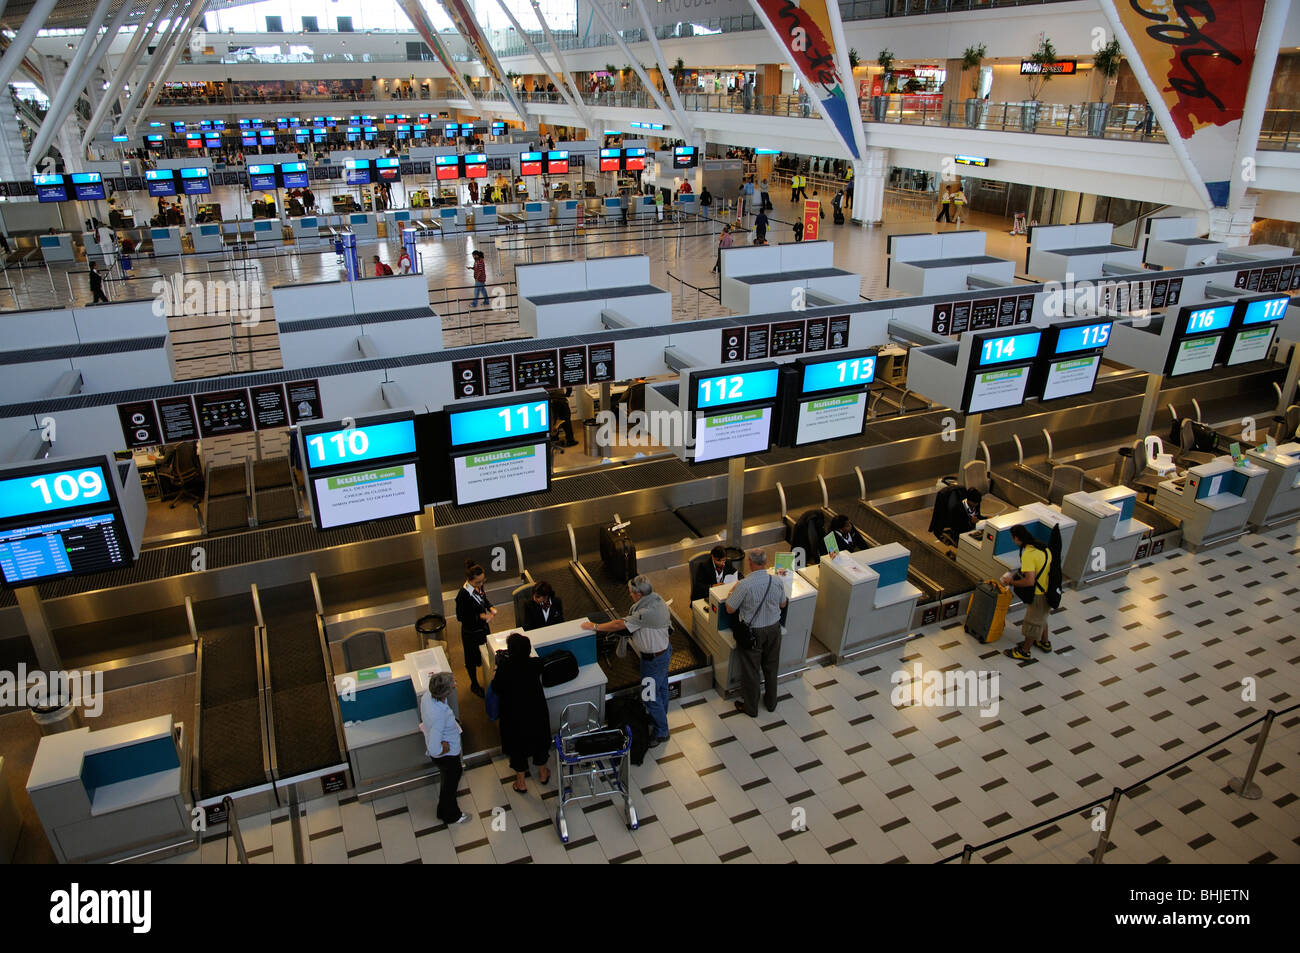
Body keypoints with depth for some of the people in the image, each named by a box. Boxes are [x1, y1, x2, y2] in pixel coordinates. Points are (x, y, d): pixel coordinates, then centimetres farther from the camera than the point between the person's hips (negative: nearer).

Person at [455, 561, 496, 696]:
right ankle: (474, 685, 38)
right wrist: (481, 616, -28)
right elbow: (460, 617, -23)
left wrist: (490, 607, -10)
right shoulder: (463, 595, -32)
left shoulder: (479, 586, -11)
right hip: (471, 633, -7)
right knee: (472, 659, 16)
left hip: (483, 627, 7)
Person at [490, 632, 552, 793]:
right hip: (536, 711, 2)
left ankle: (521, 783, 34)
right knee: (539, 740, 25)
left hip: (514, 715, -2)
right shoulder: (535, 664, -20)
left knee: (517, 745, 19)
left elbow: (495, 688, -13)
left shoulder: (504, 667, -28)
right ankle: (543, 774, 45)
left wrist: (497, 670, 2)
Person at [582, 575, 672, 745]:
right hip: (664, 649, 10)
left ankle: (661, 733, 23)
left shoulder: (646, 613, -37)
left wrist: (595, 627, -19)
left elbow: (619, 625, -29)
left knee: (650, 696, 7)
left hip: (654, 659, -10)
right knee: (661, 687, 29)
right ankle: (661, 715, 50)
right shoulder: (655, 597, -8)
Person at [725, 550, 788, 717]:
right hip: (773, 629, 4)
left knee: (750, 670, 14)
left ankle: (750, 708, 30)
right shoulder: (777, 582, -13)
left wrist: (732, 591, 2)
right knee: (771, 667, 23)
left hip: (752, 632, -4)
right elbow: (783, 604, 4)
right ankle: (771, 702, 41)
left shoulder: (744, 585, -27)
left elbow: (730, 609, -15)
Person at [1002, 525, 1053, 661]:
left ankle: (1024, 651, 26)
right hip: (1049, 590, 9)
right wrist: (1018, 574, 12)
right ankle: (1044, 642, 49)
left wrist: (1012, 582, -18)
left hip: (1039, 595, -9)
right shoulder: (1042, 546, -2)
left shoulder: (1028, 555, -30)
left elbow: (1030, 581, -34)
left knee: (1033, 622, 9)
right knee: (1041, 618, 30)